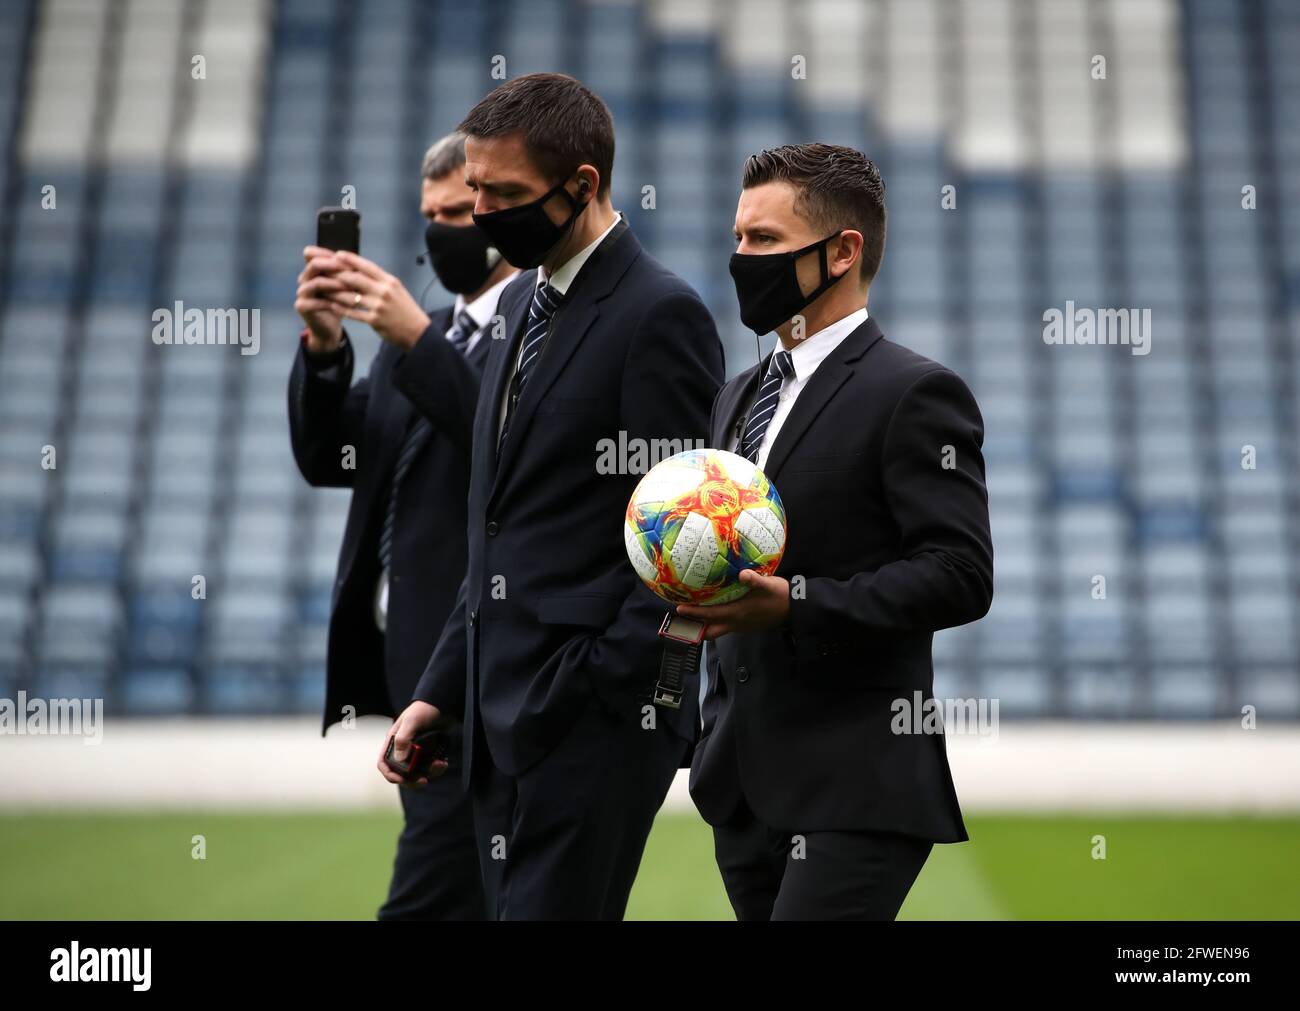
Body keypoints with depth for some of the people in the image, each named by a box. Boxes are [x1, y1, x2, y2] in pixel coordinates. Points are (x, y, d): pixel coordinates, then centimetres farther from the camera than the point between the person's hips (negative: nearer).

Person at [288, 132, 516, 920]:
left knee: (427, 898, -14)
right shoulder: (420, 331, 19)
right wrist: (324, 349, -4)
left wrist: (417, 340, -23)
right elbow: (329, 460, 12)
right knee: (486, 898, 12)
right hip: (411, 654, 9)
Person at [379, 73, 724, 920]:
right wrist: (442, 689, 16)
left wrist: (594, 694, -18)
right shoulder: (525, 303, 17)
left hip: (596, 721, -9)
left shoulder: (661, 315, -10)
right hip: (507, 718, 9)